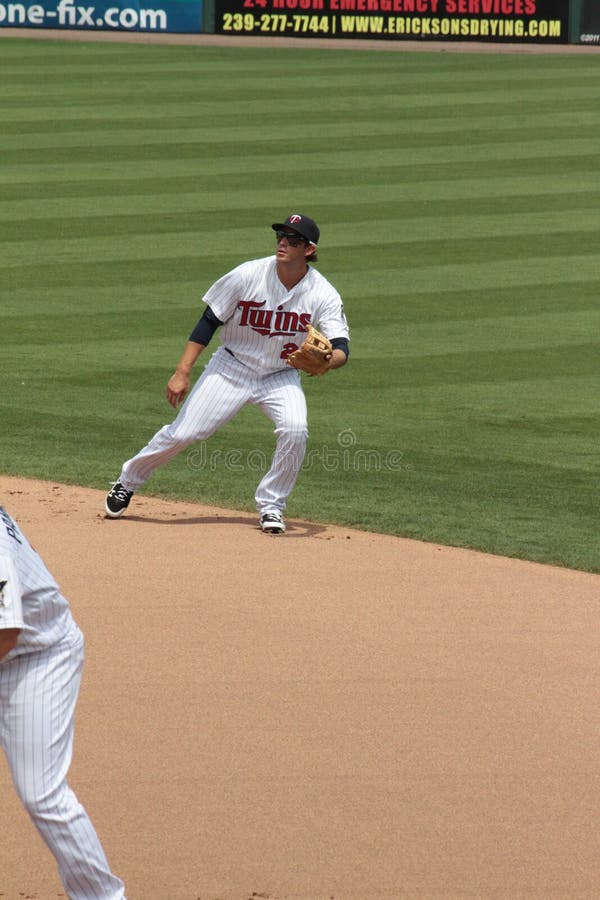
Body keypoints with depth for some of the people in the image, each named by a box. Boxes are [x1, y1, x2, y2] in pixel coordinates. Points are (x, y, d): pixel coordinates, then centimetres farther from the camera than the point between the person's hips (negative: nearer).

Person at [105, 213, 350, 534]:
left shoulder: (324, 295, -17)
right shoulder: (247, 276, -18)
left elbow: (342, 348, -24)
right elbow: (209, 322, -11)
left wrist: (326, 360, -49)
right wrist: (182, 372, -16)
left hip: (281, 376, 1)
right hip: (232, 367, -1)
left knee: (294, 430, -26)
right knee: (182, 432, -5)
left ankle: (270, 507, -5)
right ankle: (127, 482, 21)